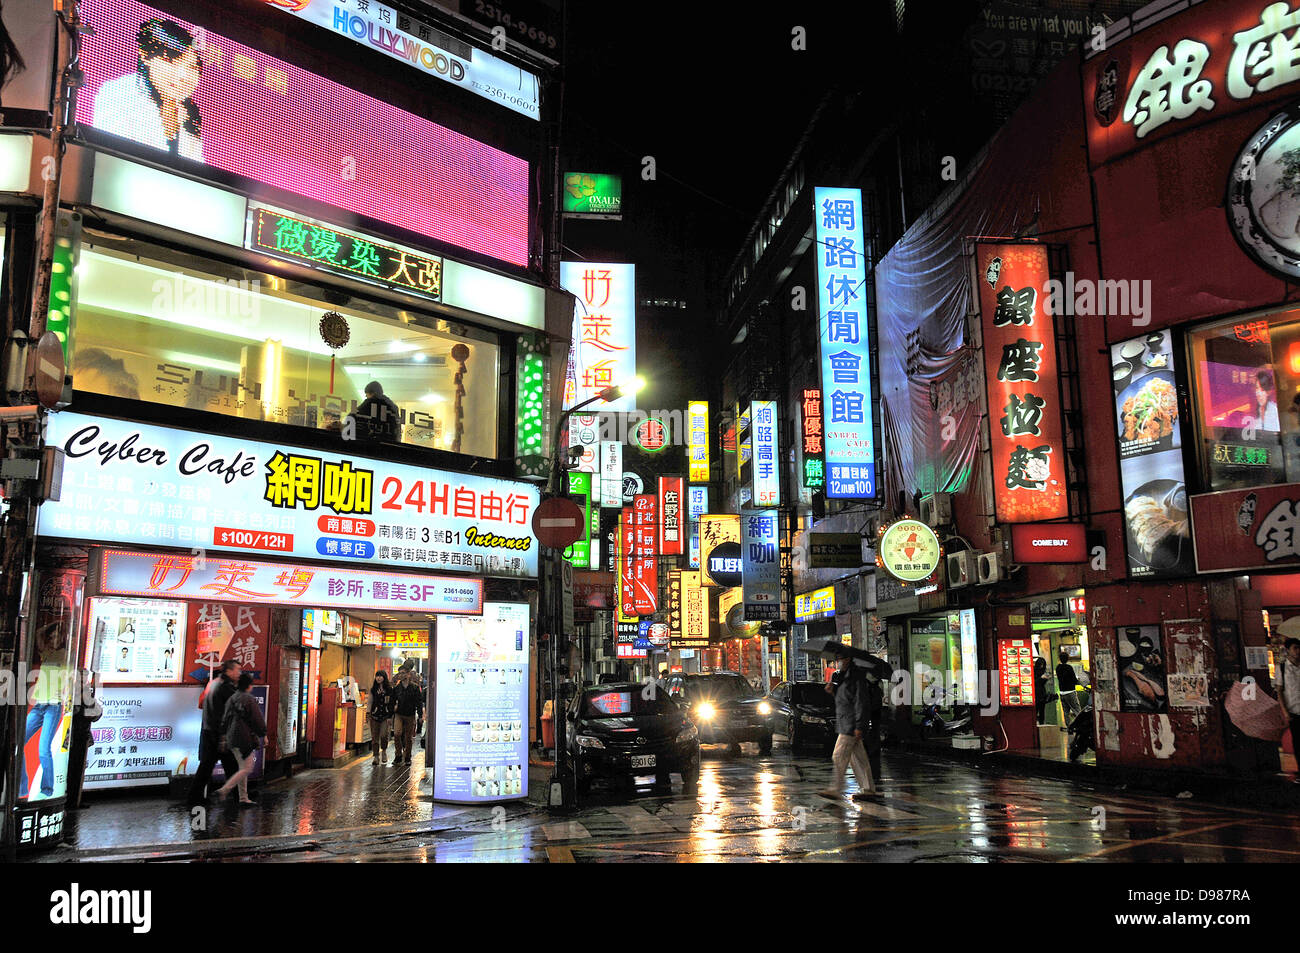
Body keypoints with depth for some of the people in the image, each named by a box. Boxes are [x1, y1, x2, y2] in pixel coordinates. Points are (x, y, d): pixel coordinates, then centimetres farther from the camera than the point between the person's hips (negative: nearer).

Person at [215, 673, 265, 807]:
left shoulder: (231, 699, 8)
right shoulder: (250, 700, -15)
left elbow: (225, 719, 14)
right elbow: (258, 720, -11)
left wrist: (223, 734, 22)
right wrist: (263, 734, 2)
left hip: (232, 738, 9)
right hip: (244, 738, -9)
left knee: (243, 767, 15)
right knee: (247, 769, -2)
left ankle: (243, 797, 17)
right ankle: (223, 790, -11)